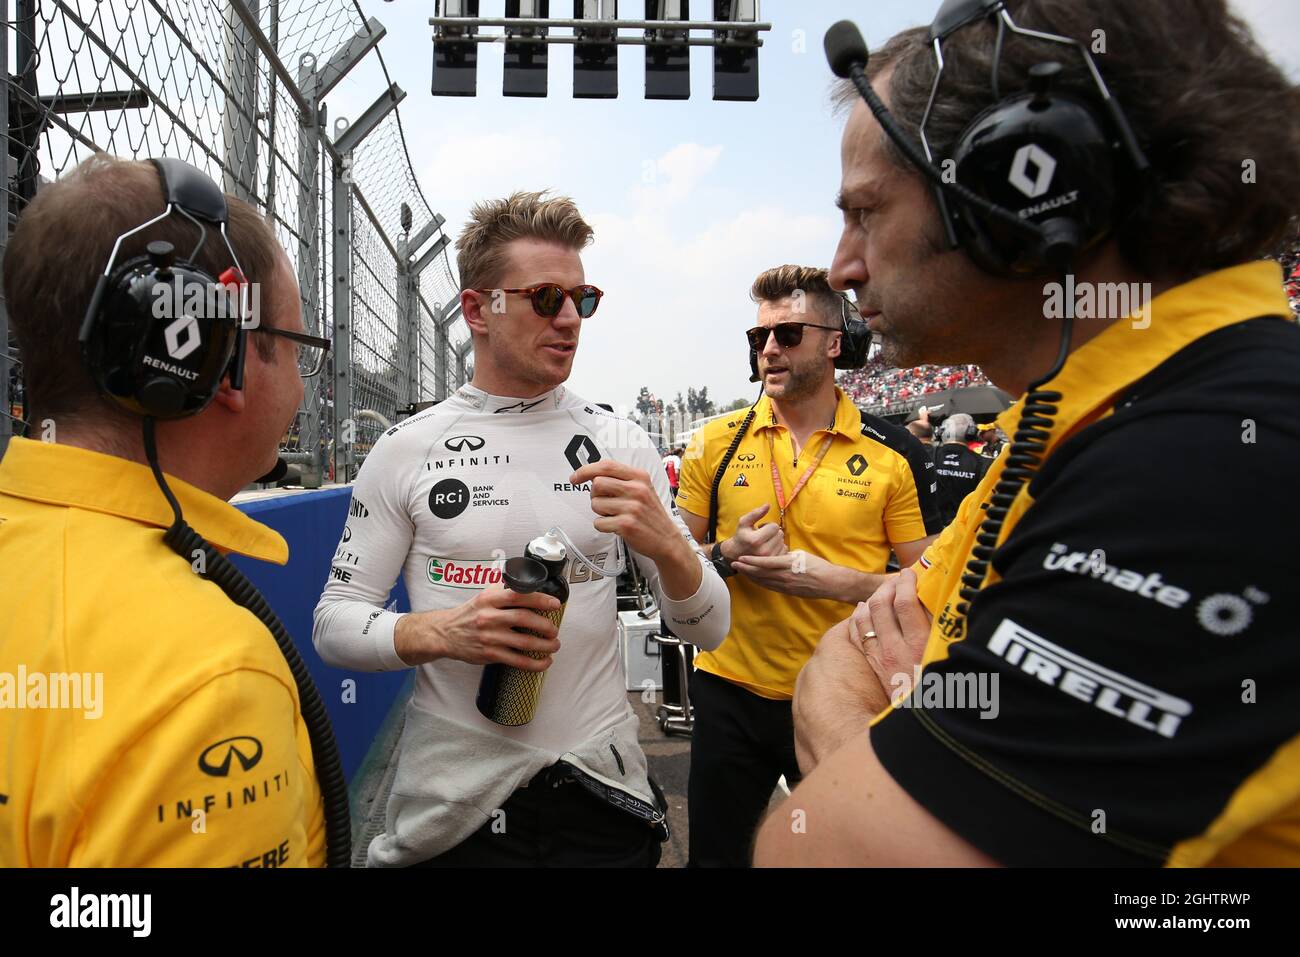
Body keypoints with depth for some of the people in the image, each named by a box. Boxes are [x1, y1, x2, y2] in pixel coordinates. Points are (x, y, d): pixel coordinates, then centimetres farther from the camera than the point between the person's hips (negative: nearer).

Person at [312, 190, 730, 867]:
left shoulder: (621, 442, -3)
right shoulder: (405, 449, -6)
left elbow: (707, 629, -3)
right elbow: (334, 623, -3)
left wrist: (665, 544, -24)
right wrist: (437, 632, -22)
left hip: (602, 790, 1)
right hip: (451, 803, -1)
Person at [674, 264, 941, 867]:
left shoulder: (894, 455, -7)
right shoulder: (715, 442, -1)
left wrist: (834, 579, -21)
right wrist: (727, 557, -15)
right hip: (730, 690, 2)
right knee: (714, 853, 18)